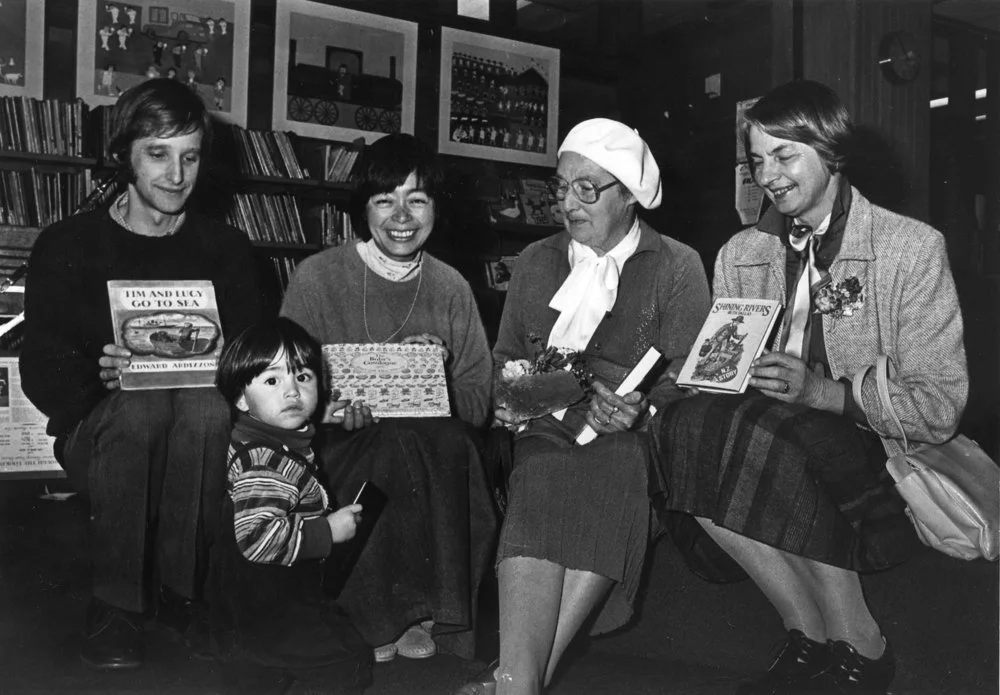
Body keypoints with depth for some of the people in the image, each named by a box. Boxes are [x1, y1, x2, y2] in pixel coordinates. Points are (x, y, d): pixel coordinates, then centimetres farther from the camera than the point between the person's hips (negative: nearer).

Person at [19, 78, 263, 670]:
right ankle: (116, 603, -20)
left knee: (208, 405, -34)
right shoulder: (67, 247, 4)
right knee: (140, 408, -35)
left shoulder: (227, 250, 9)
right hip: (98, 432, -1)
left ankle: (183, 587, -18)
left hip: (201, 435, 1)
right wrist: (99, 375, -23)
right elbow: (41, 372, -2)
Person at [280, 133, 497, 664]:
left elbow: (479, 405, 7)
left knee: (450, 441, -30)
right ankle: (391, 618, -15)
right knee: (406, 442, -32)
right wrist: (333, 408, -22)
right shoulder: (317, 277, 1)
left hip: (435, 447, 3)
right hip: (341, 448, -2)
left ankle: (417, 615, -15)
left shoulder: (452, 289, 9)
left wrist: (439, 379, -15)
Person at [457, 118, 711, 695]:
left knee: (612, 486, -32)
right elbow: (505, 359, 23)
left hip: (630, 438, -2)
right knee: (536, 496, -29)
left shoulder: (678, 267, 8)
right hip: (548, 436, 3)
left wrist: (574, 369, -13)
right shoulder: (536, 262, 21)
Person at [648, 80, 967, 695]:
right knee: (684, 426, -26)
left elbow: (939, 408, -8)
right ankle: (810, 640, -12)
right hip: (767, 433, 5)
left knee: (771, 434, -34)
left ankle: (858, 646, -12)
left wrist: (822, 391, -22)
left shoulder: (913, 247, -2)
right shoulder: (740, 255, 13)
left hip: (877, 463, -4)